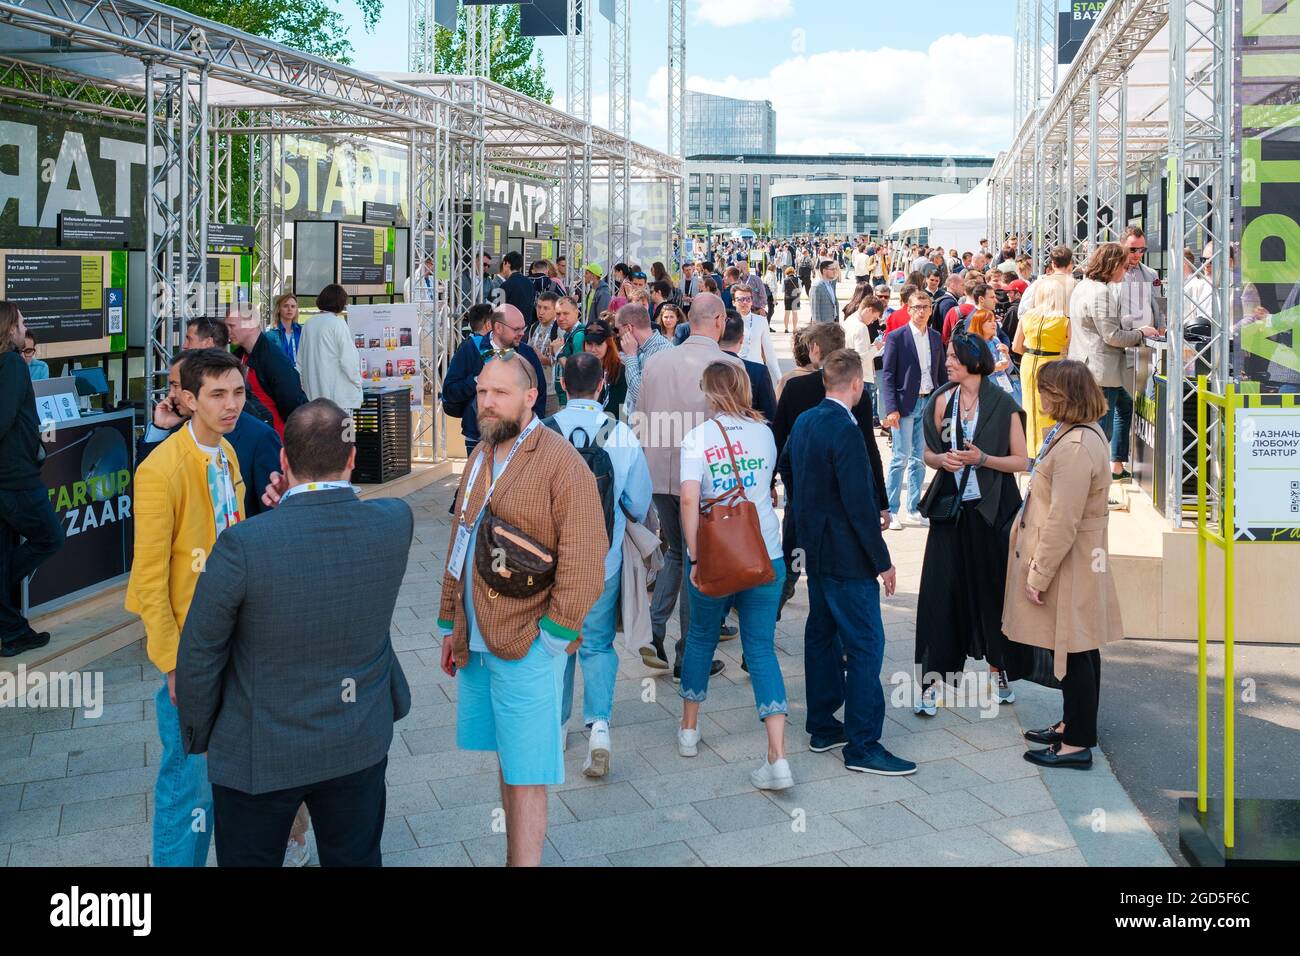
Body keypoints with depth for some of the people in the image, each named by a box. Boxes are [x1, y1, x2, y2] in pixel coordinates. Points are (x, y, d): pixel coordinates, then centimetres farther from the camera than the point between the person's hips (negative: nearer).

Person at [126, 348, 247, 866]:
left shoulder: (227, 455, 5)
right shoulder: (162, 470, -19)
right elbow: (149, 576, -17)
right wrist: (172, 662, -16)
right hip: (192, 646, -7)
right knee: (191, 773, 3)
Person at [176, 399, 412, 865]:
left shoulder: (243, 545, -25)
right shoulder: (396, 522, -15)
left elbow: (200, 656, -13)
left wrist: (198, 735, 3)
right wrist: (296, 501, 0)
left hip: (259, 757, -3)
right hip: (361, 744, 3)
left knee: (251, 859, 19)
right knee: (356, 858, 21)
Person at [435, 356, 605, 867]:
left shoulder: (562, 464, -12)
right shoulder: (481, 457, 12)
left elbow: (583, 562, -16)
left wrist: (551, 635, -16)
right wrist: (451, 624, 17)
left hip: (526, 648, -7)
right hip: (476, 642, 7)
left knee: (525, 777, -1)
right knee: (507, 764, 16)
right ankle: (515, 856, 29)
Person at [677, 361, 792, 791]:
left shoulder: (697, 437, -7)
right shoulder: (764, 433, 3)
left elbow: (689, 500, -18)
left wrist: (696, 557, -13)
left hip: (715, 557, -2)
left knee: (701, 637, 19)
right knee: (761, 647, 4)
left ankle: (689, 730, 36)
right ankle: (778, 759, -6)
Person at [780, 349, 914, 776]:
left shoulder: (804, 422, 6)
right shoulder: (846, 431, -21)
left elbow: (786, 470, 21)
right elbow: (858, 503, -22)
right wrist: (882, 561, -16)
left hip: (815, 547, 9)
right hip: (846, 555, -9)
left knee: (822, 633, 16)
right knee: (865, 644, -4)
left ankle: (823, 727, 27)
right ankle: (863, 745, 0)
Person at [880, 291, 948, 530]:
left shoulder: (936, 337, 11)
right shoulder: (896, 337, -5)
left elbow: (942, 372, 15)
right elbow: (887, 374, -7)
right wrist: (891, 408, -14)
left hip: (928, 403, 5)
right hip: (905, 405, -5)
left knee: (919, 459, 10)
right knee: (901, 458, -6)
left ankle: (914, 509, 18)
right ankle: (891, 511, 2)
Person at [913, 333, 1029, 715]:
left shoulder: (1002, 405, -5)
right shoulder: (942, 400, 6)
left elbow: (1021, 461, -3)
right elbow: (929, 453, 12)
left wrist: (982, 459, -17)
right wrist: (942, 459, -10)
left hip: (991, 510, -2)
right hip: (951, 507, 2)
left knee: (993, 588, 6)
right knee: (942, 590, -2)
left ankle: (997, 669, 25)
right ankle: (934, 678, 3)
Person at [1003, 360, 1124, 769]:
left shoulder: (1074, 448, -25)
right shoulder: (1085, 433, 9)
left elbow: (1063, 522, -26)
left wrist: (1039, 574, -18)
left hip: (1068, 566, -10)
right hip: (1080, 564, 10)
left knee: (1075, 654, 0)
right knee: (1080, 651, 20)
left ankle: (1077, 744, 10)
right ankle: (1074, 725, 33)